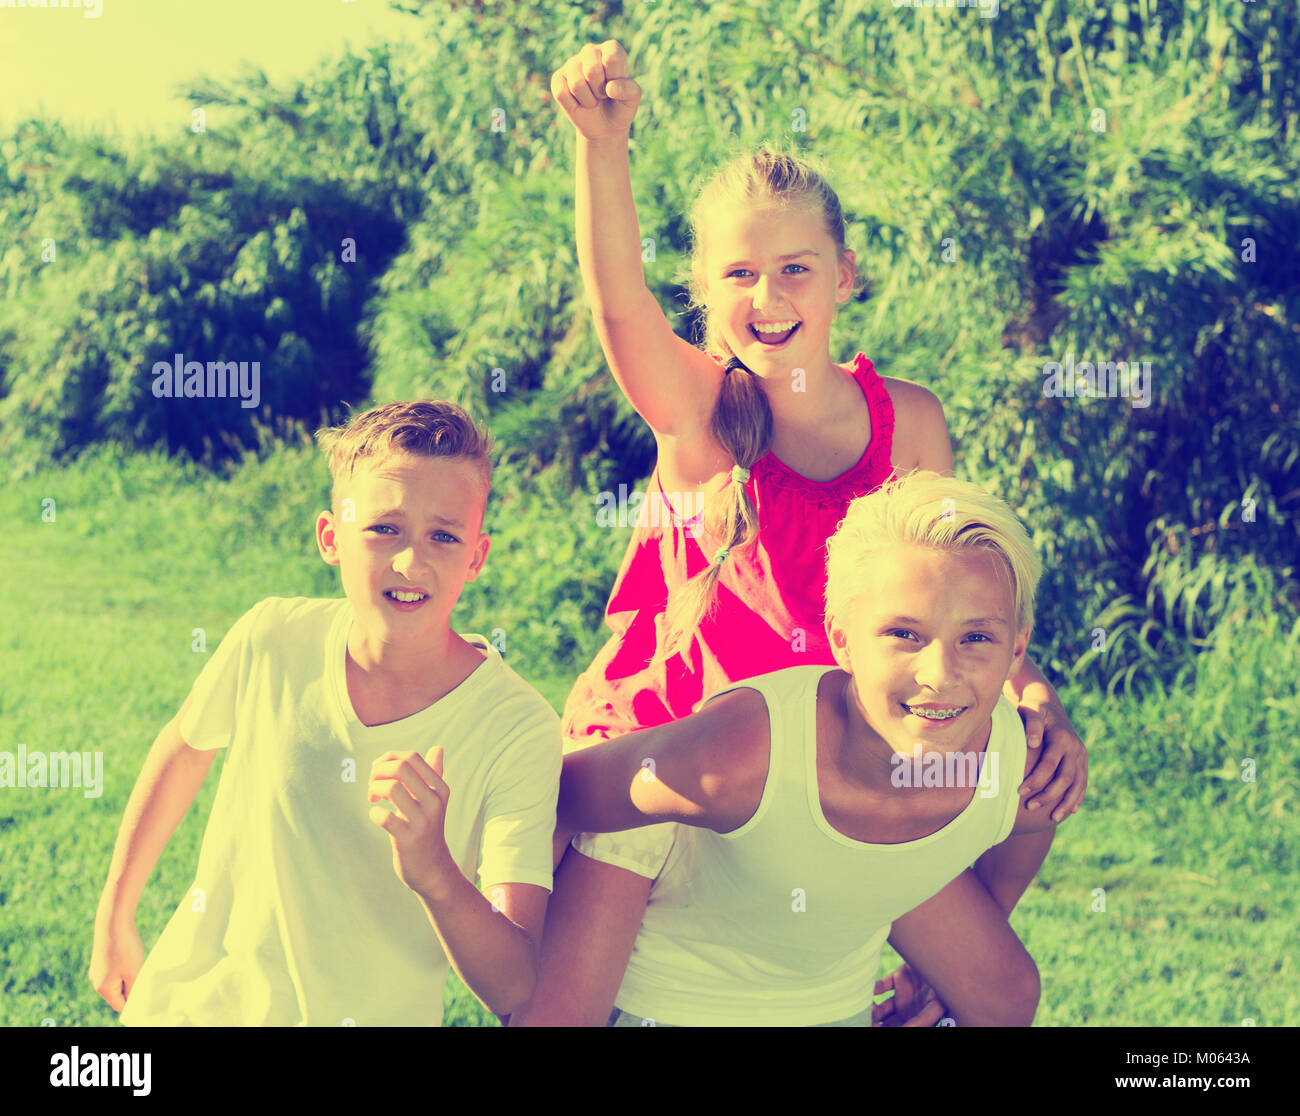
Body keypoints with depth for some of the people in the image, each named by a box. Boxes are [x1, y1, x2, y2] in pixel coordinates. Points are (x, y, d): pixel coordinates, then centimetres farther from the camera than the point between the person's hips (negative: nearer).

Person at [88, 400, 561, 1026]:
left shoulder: (519, 732, -21)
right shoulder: (273, 640, -14)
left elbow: (517, 991, -26)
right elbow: (184, 748, 8)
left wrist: (434, 874, -42)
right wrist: (113, 920, 15)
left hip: (373, 1016, -2)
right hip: (192, 1001, 2)